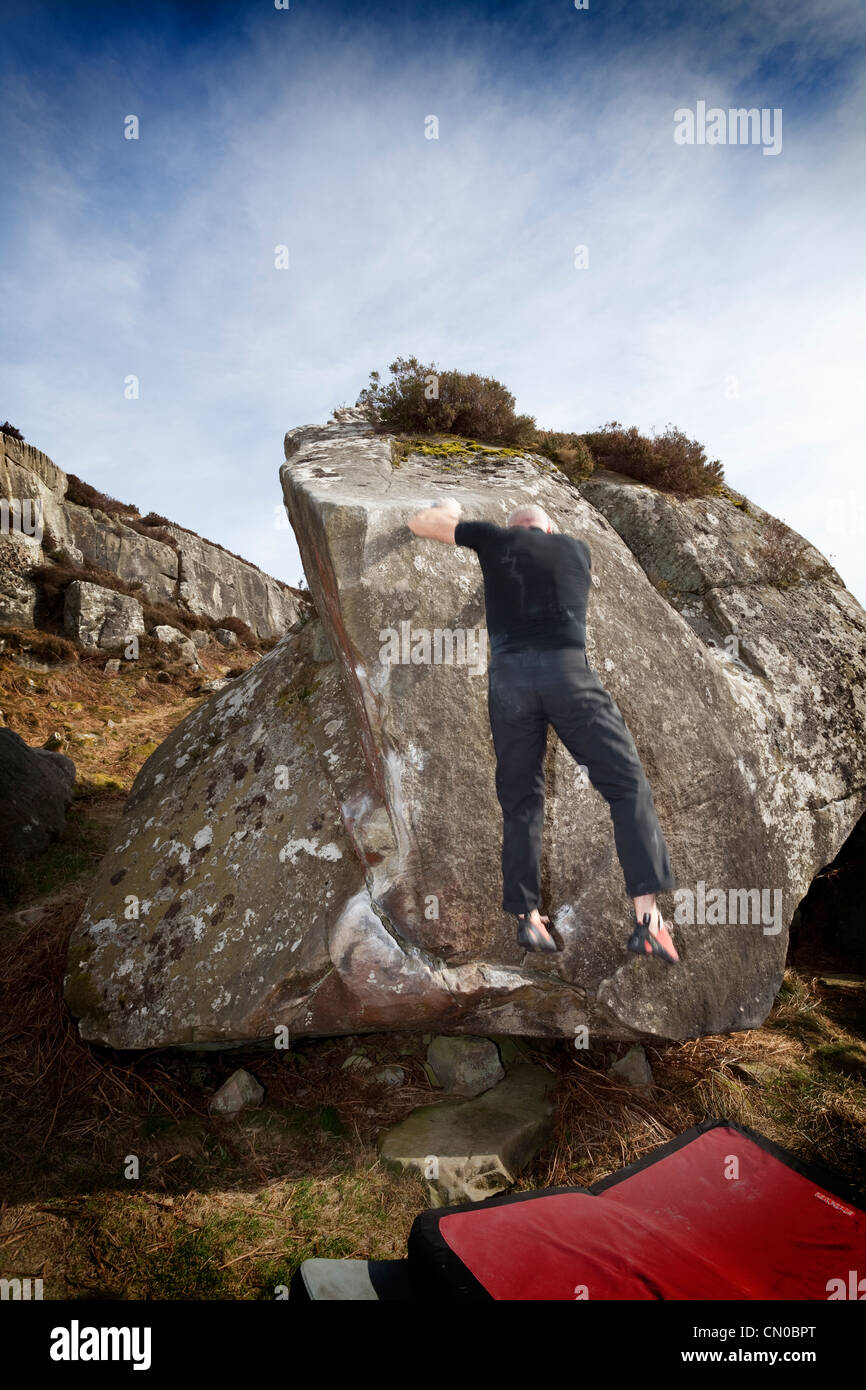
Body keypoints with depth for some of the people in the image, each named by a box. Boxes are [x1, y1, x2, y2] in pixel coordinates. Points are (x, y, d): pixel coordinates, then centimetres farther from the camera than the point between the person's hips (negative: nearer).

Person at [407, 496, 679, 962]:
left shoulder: (497, 540, 19)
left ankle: (527, 916, 10)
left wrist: (449, 509, 45)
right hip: (567, 669, 0)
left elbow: (419, 523, 26)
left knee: (521, 802, 11)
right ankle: (646, 915, -8)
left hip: (509, 674, 1)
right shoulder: (577, 548, 25)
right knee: (627, 786, 2)